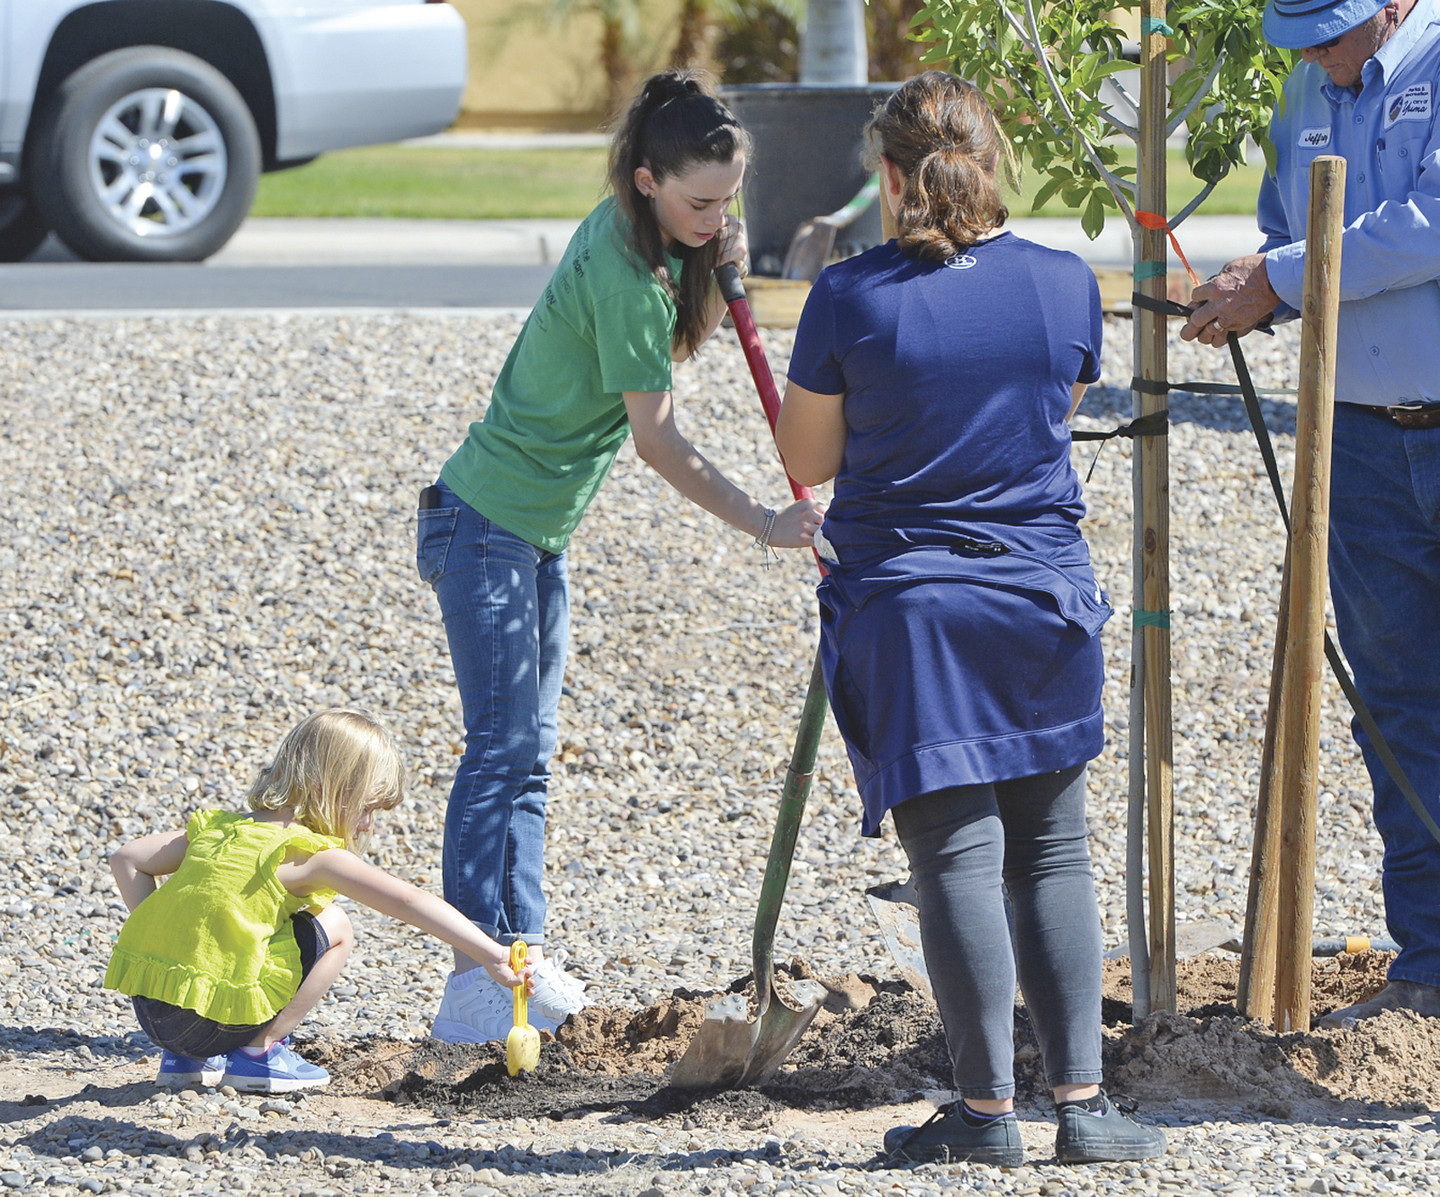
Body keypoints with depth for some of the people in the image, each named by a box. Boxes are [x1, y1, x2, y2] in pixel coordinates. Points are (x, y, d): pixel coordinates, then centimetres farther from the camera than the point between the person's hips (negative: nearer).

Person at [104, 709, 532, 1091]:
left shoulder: (217, 827, 16)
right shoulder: (313, 855, -4)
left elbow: (127, 860, 20)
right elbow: (408, 902, -9)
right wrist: (490, 955, -12)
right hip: (212, 1023, -7)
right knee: (334, 929, 5)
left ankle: (184, 1057, 23)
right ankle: (258, 1052, 4)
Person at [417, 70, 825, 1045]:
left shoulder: (634, 235, 2)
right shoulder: (623, 273, -24)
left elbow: (677, 346, 18)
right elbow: (658, 440, -22)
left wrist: (718, 277, -2)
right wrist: (767, 524, -19)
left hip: (539, 532, 10)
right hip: (488, 525, -10)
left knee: (528, 750, 9)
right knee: (502, 747, -12)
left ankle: (524, 959, 12)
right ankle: (474, 988, -14)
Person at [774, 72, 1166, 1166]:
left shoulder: (851, 298, -10)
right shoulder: (1066, 284, -1)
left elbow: (808, 459, 1)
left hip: (906, 604, -3)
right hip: (1045, 597, 3)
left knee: (956, 855, 0)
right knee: (1053, 850, 11)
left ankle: (988, 1110, 1)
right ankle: (1081, 1099, 7)